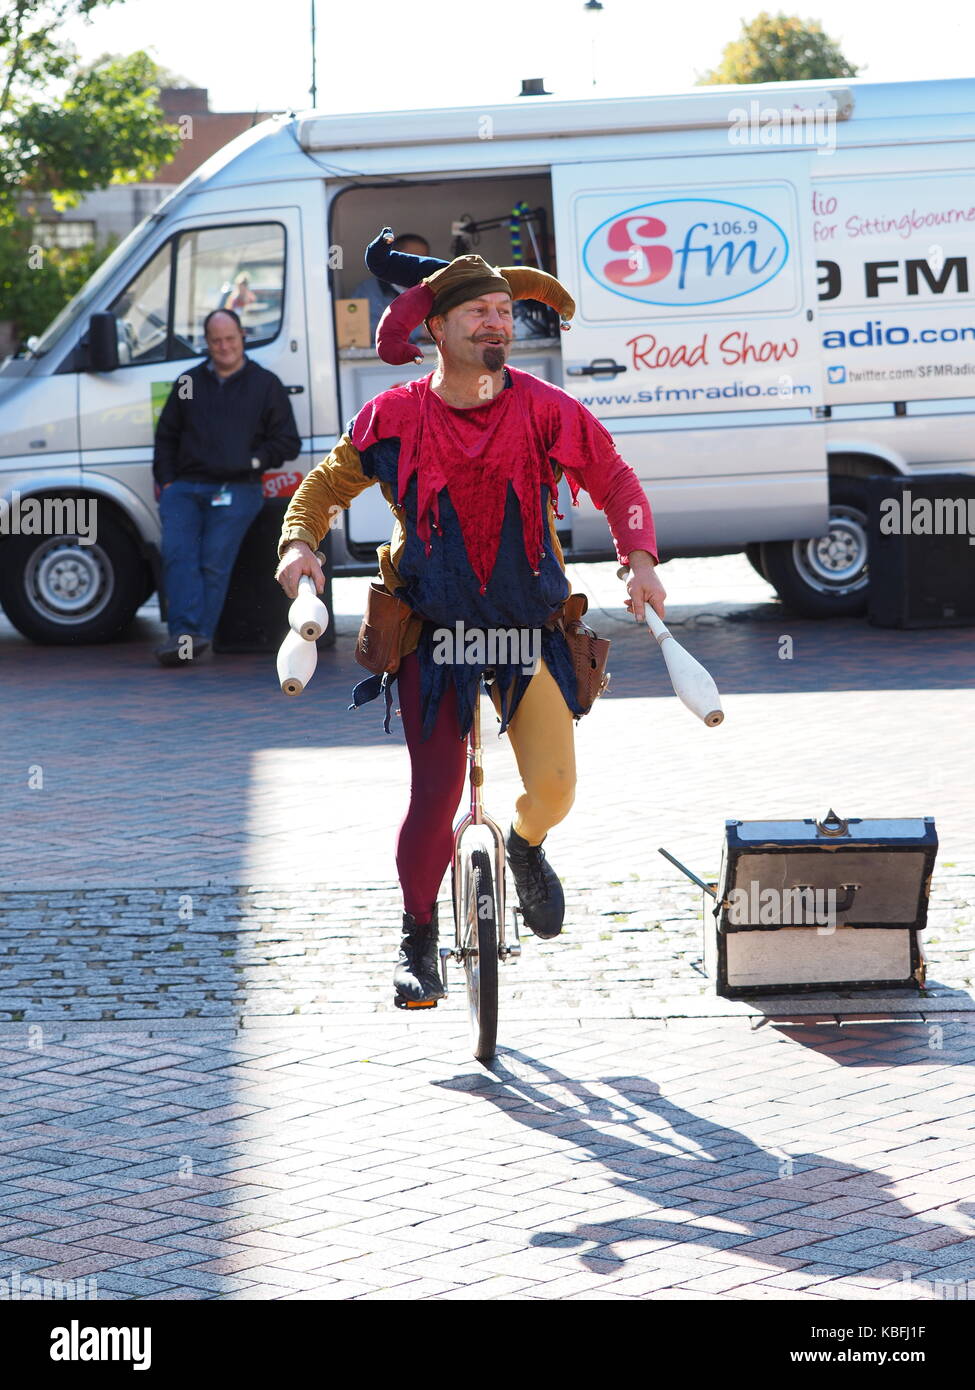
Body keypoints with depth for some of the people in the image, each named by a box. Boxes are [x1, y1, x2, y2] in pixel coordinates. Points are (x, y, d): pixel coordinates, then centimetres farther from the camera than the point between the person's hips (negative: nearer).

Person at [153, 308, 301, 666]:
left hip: (236, 489, -2)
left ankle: (194, 635, -25)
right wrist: (165, 480, 9)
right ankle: (186, 633, -33)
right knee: (177, 552, -21)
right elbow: (166, 436, 23)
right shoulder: (188, 383, 22)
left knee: (215, 558, -19)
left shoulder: (265, 384, 13)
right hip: (185, 486, 2)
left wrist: (253, 461, -3)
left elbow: (288, 443, 11)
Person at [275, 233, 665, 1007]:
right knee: (436, 796, -6)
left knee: (555, 784, -11)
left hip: (529, 629, 1)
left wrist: (640, 559, -8)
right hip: (434, 631, -1)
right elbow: (327, 484, 7)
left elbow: (615, 483, 5)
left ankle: (527, 848, 26)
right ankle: (419, 940, 15)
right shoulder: (395, 419, -7)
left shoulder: (546, 412, -7)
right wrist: (299, 543, -11)